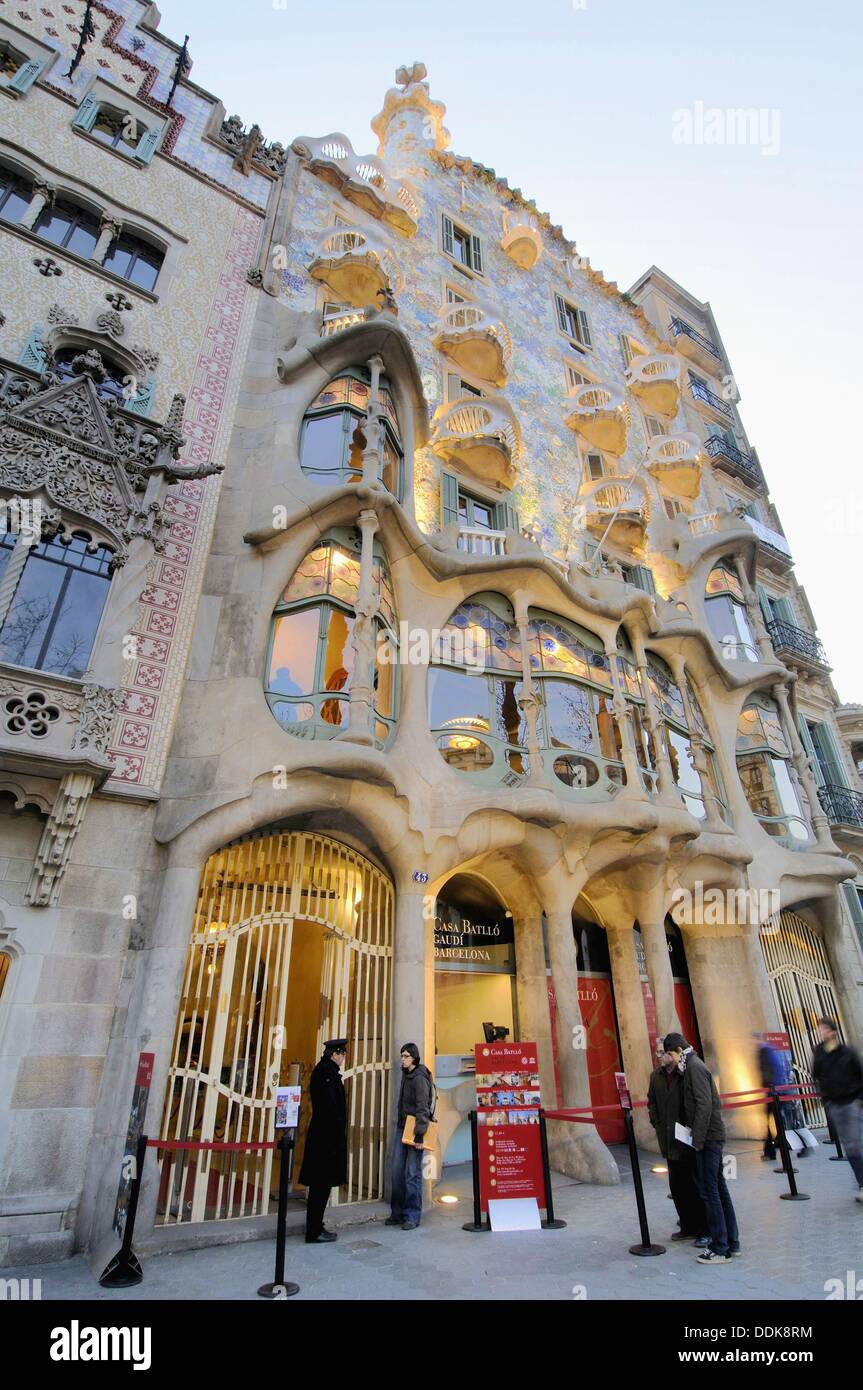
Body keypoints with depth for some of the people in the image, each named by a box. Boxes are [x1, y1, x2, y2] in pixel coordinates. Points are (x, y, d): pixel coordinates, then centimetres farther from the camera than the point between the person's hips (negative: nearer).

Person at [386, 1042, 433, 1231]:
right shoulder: (406, 1074, 11)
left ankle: (412, 1216, 8)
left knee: (412, 1173, -2)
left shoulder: (419, 1078, -15)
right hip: (402, 1127, 8)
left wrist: (419, 1134, -22)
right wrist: (399, 1123, 16)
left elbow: (423, 1108, -19)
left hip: (414, 1130, -8)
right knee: (396, 1172, 10)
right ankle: (397, 1213, 22)